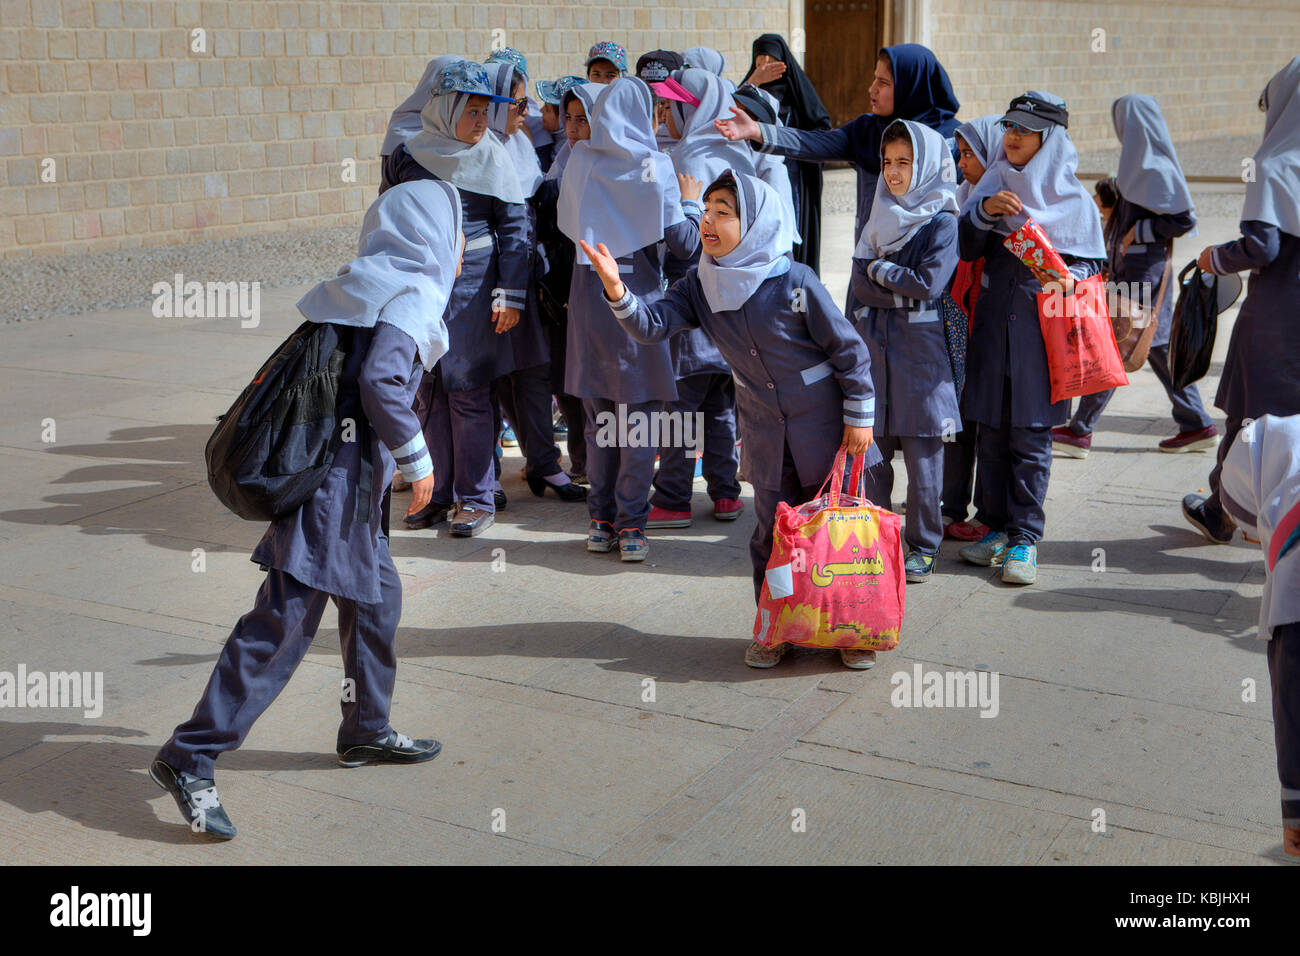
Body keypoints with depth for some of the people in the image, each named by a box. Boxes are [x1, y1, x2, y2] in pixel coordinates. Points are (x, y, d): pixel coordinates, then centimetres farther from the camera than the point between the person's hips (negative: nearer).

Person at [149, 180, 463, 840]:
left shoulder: (369, 287, 17)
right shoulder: (413, 294, -9)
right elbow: (380, 381, -22)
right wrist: (416, 456, -12)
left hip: (351, 485, 10)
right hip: (338, 481, -10)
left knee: (377, 596, 21)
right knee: (284, 621, -9)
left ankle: (365, 732, 35)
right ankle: (190, 757, -7)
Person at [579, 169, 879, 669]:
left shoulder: (794, 281, -17)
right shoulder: (701, 286, -2)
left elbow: (849, 350, -12)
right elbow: (654, 323, -11)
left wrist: (859, 417, -9)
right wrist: (617, 291, -30)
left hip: (826, 430, -4)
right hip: (766, 435, 4)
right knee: (771, 532, 10)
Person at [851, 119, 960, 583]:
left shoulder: (942, 222, -3)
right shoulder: (880, 219, 13)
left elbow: (929, 285, -14)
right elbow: (859, 285, 4)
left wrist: (880, 271, -3)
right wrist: (904, 293, -9)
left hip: (920, 350, -5)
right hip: (873, 346, 5)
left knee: (922, 454, 0)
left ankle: (923, 547, 11)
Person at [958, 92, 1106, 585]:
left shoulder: (1073, 199, 1)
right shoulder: (994, 186, 10)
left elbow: (1094, 263, 3)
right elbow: (965, 249, 4)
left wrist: (1067, 279, -17)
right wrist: (985, 211, -12)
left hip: (1043, 330, -3)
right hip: (993, 324, 3)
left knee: (1030, 436, -2)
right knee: (991, 432, 6)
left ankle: (1025, 537, 6)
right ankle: (996, 526, 18)